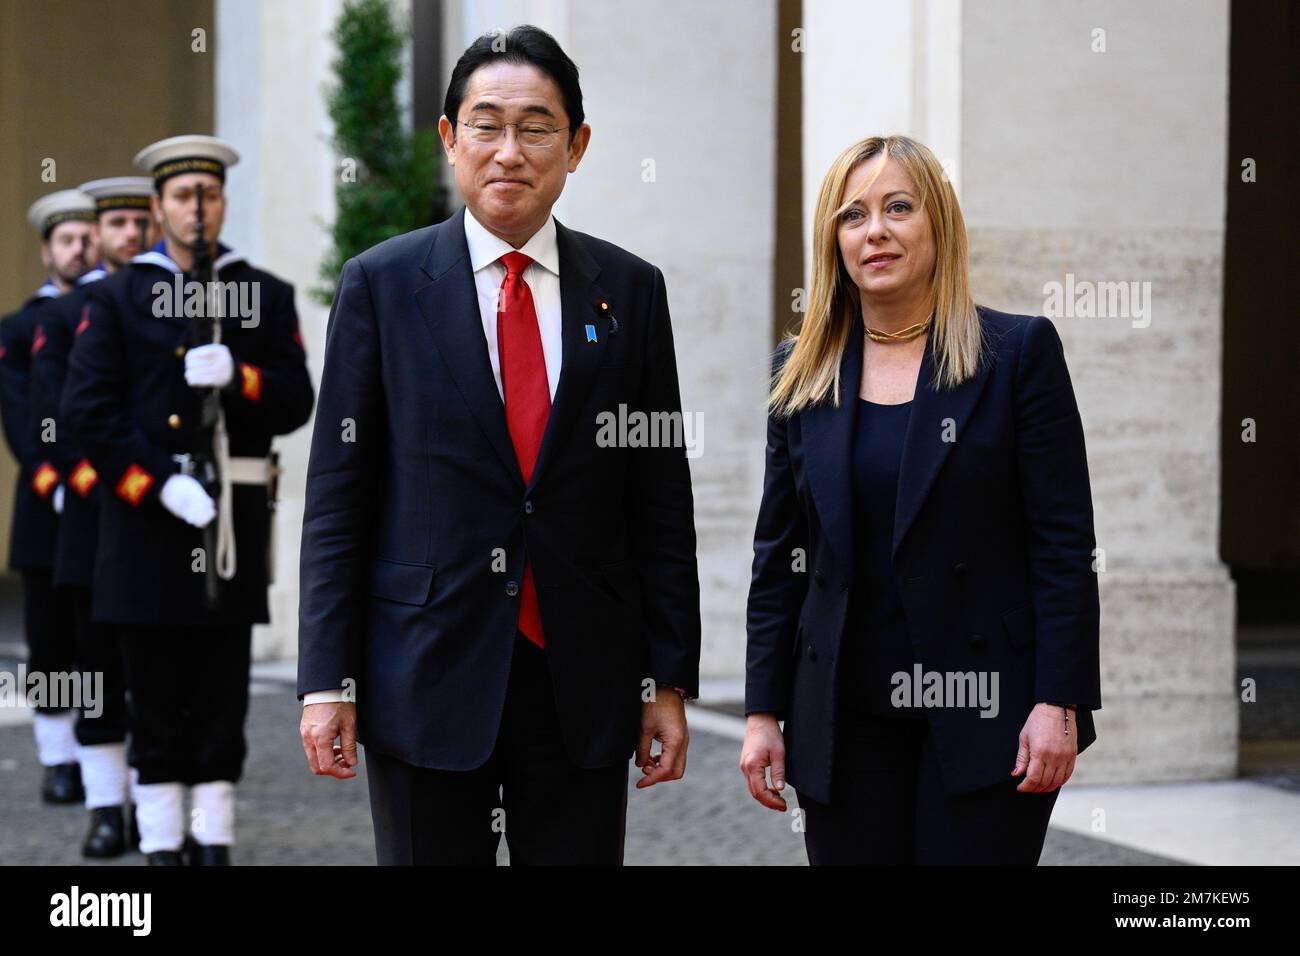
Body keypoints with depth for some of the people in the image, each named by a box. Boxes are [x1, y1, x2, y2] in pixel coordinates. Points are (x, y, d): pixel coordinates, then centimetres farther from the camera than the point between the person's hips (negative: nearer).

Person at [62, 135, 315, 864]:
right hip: (147, 516, -1)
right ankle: (162, 845, 10)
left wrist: (236, 378, -16)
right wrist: (161, 485, -14)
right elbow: (88, 408, -4)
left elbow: (296, 401, 3)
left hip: (236, 512, 1)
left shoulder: (267, 296, 10)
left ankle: (215, 843, 12)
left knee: (223, 695, 5)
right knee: (156, 698, 3)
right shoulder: (118, 297, 6)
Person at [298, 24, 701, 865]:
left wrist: (669, 678, 3)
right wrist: (327, 680, -5)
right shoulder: (380, 284, 1)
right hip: (427, 672, -1)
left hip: (585, 680, 2)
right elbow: (337, 497, 0)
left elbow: (662, 496, 6)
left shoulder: (630, 290, 6)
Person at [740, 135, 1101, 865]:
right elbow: (779, 554, 11)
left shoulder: (1019, 352, -1)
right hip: (847, 716, 3)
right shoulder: (801, 372, 9)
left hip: (982, 712, -3)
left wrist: (1059, 702, -12)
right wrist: (762, 710, 5)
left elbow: (1065, 543, -5)